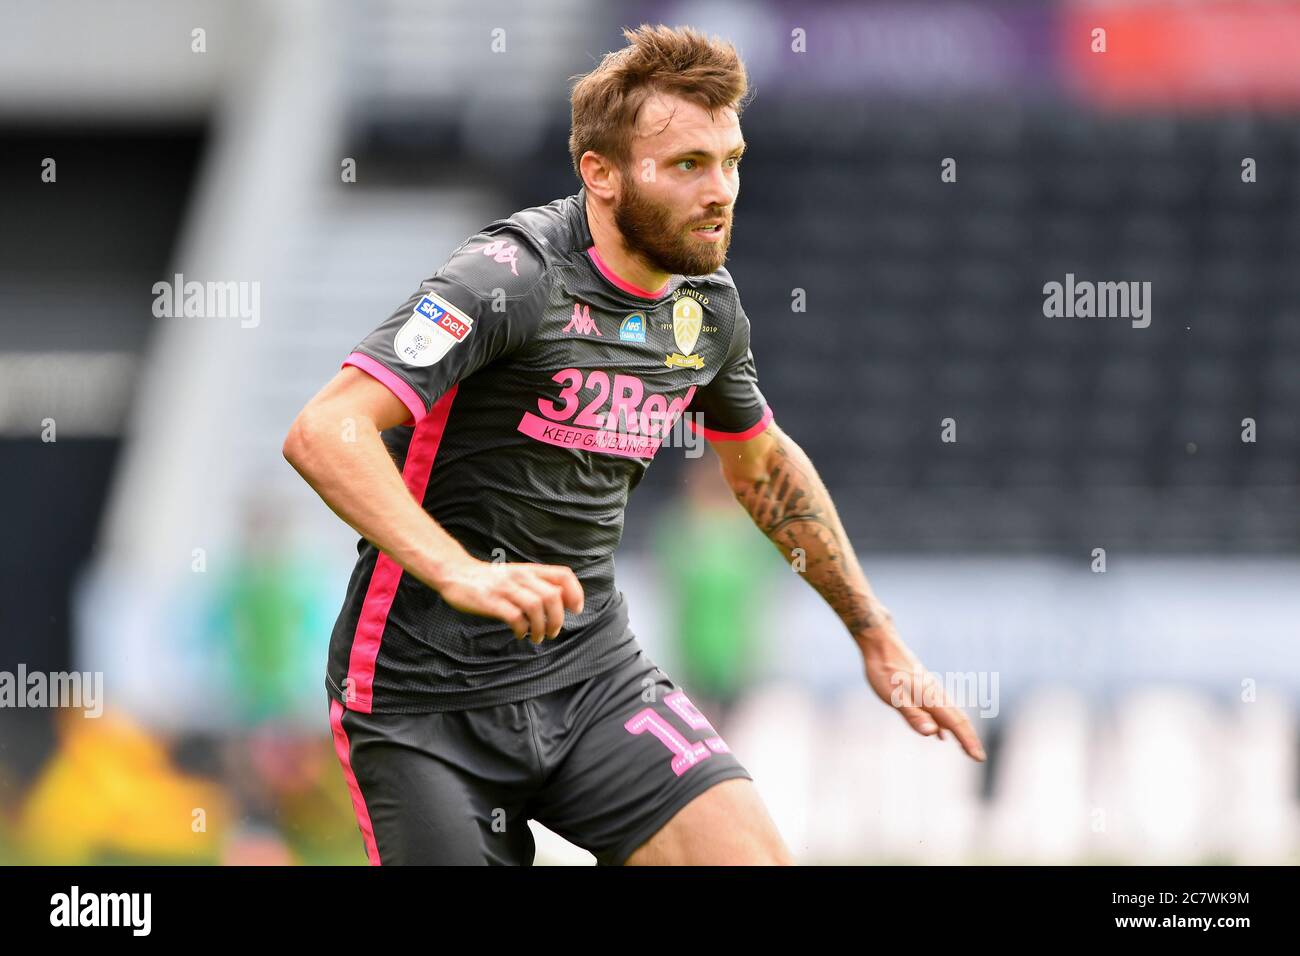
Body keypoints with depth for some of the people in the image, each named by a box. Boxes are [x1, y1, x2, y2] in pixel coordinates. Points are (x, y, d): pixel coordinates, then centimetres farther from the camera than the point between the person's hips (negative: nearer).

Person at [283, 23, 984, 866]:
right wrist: (460, 573, -43)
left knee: (754, 858, -16)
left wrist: (877, 637, 29)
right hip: (426, 694, -5)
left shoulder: (706, 304, 6)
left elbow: (763, 465, 27)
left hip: (593, 673, 5)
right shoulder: (512, 278, -18)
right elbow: (325, 433, -29)